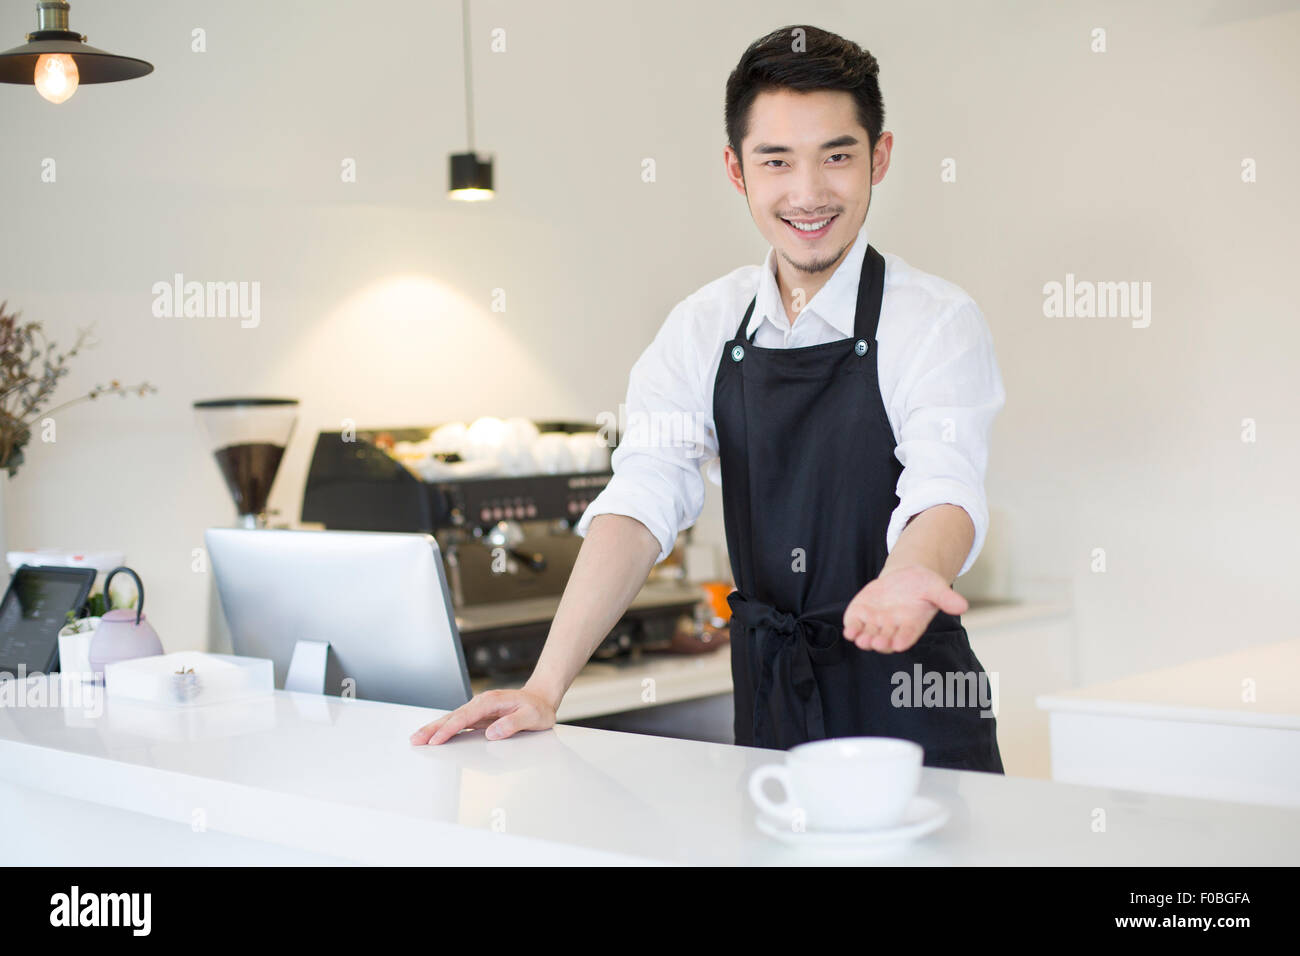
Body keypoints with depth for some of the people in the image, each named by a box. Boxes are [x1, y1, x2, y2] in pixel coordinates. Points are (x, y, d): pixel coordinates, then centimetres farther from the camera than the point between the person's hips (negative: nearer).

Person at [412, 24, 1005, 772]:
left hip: (910, 709, -3)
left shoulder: (937, 323, -9)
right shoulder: (704, 329, 2)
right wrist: (545, 688, -20)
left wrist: (907, 578, -48)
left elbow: (945, 495, -23)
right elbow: (642, 504, -8)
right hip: (768, 698, 3)